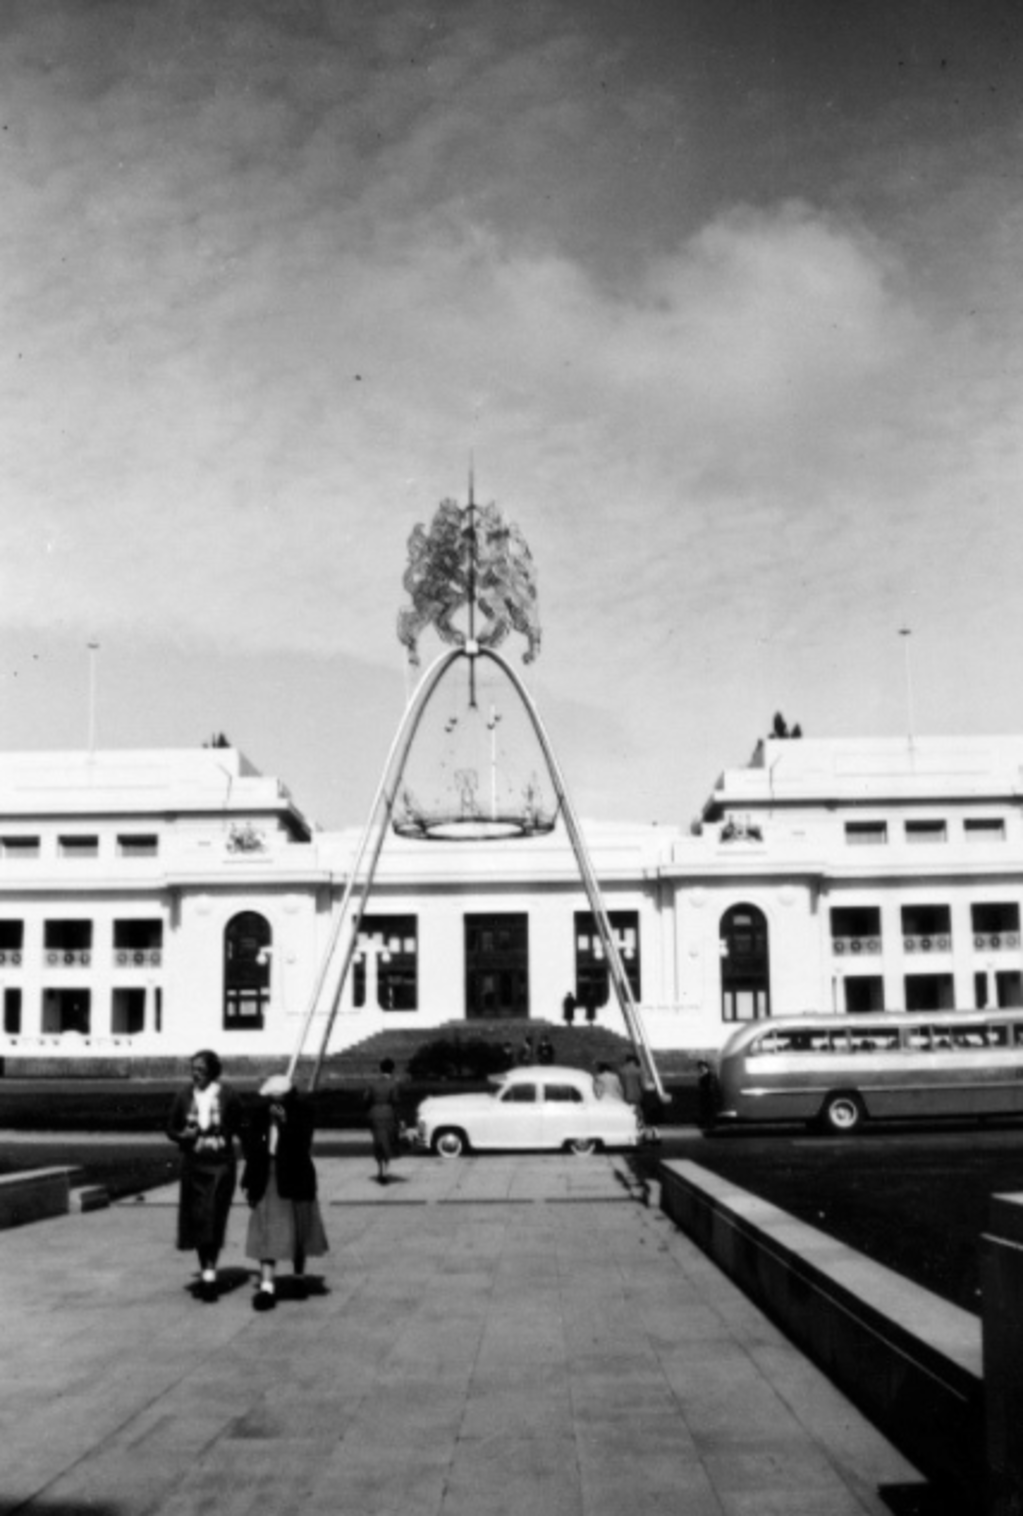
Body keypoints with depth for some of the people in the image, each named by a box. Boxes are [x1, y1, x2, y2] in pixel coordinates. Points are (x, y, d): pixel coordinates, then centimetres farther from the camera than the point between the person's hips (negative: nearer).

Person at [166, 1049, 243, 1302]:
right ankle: (205, 1271, 18)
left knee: (215, 1219, -7)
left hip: (221, 1165, -3)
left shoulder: (227, 1096, -6)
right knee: (196, 1218, 5)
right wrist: (183, 1135, -11)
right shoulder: (184, 1096, 1)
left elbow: (240, 1127, 5)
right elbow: (171, 1128, 8)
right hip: (193, 1164, 3)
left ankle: (210, 1272, -3)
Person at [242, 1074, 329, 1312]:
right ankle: (267, 1285, -6)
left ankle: (299, 1276, 33)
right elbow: (250, 1147, 6)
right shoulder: (261, 1115, -1)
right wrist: (250, 1181, 3)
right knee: (266, 1232, -4)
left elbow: (303, 1144, -19)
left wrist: (285, 1122, -28)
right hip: (267, 1181, 1)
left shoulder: (301, 1113, -9)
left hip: (294, 1179, -1)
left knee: (298, 1229, 13)